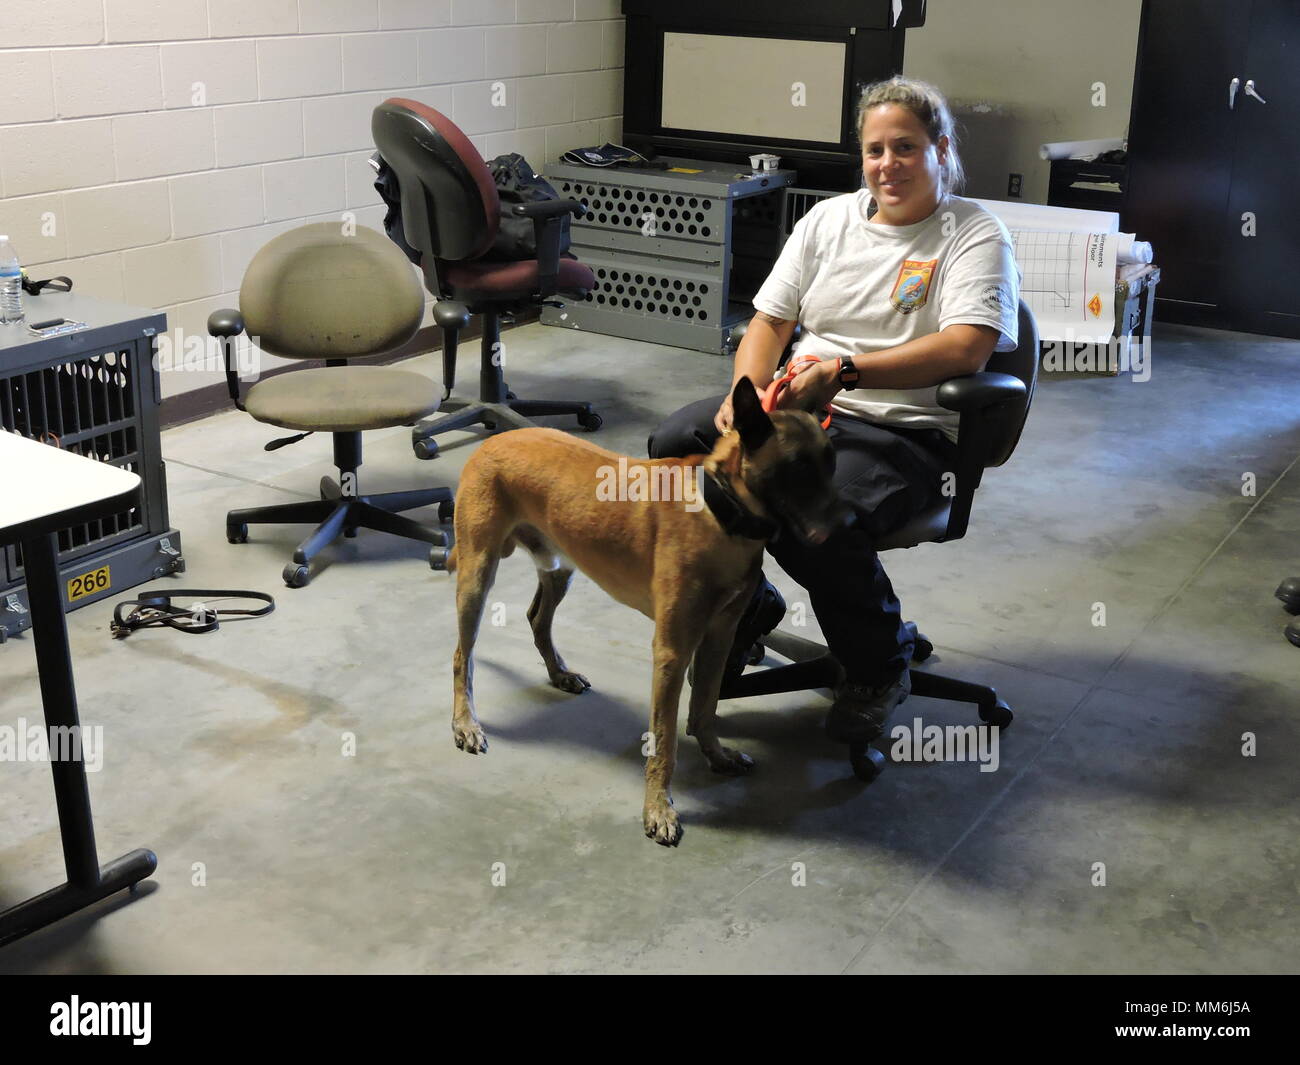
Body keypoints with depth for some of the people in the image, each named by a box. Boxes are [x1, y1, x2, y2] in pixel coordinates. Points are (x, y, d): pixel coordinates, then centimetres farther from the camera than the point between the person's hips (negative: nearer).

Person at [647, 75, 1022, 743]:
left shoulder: (975, 236, -1)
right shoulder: (829, 218, 16)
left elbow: (965, 348, -17)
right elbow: (771, 319, 15)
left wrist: (843, 372, -24)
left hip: (904, 431, -5)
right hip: (797, 406, 6)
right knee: (675, 445, -18)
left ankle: (879, 669, -4)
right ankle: (743, 607, 4)